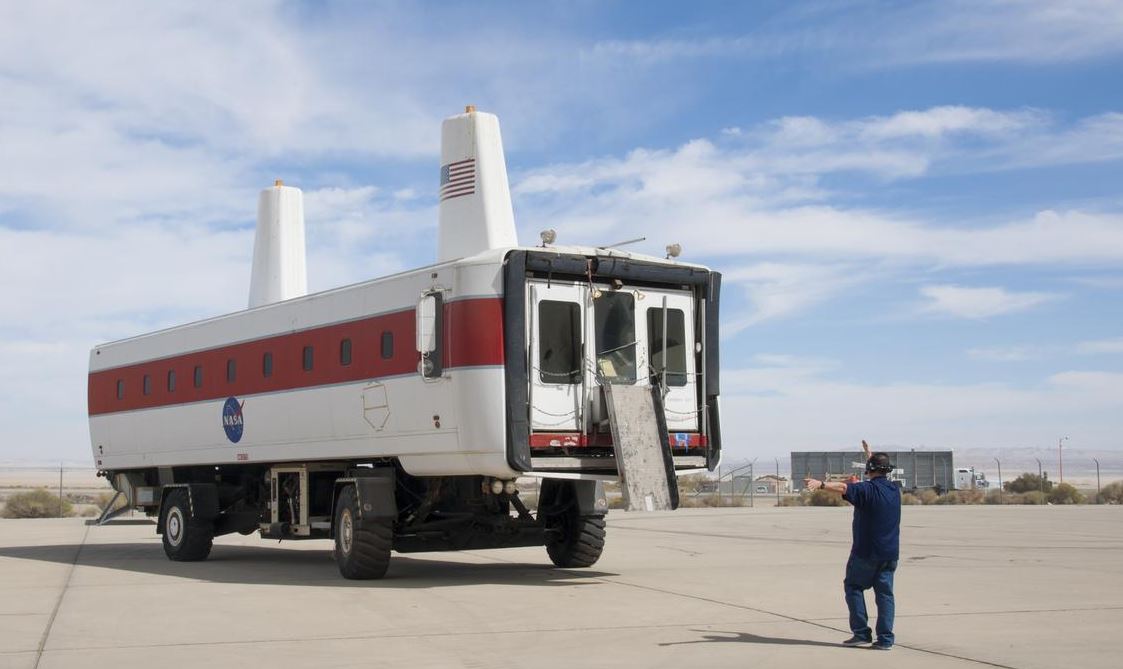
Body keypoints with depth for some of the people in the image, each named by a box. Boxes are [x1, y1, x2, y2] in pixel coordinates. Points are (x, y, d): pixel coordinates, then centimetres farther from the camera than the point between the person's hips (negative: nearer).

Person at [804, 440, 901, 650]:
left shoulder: (867, 490, -14)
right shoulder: (894, 489, 8)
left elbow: (843, 487, -31)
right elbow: (880, 474, 29)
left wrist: (821, 484, -42)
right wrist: (869, 454, 41)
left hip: (866, 552, -6)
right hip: (890, 552, 6)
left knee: (853, 586, 8)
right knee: (884, 592, 7)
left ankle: (861, 633, 3)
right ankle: (885, 638, 2)